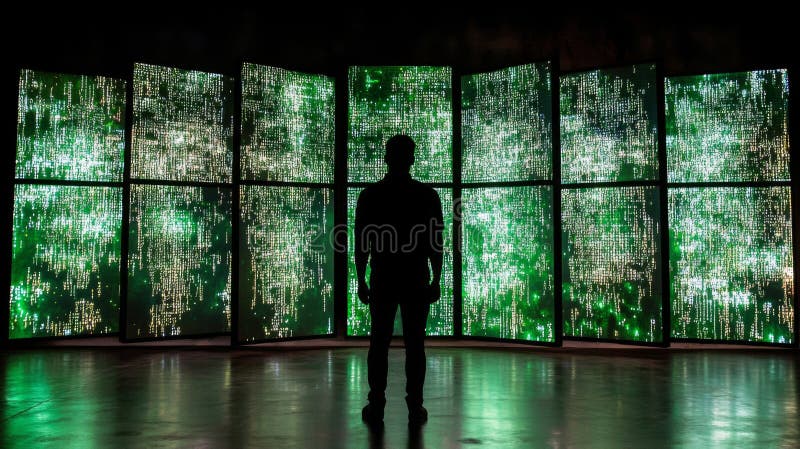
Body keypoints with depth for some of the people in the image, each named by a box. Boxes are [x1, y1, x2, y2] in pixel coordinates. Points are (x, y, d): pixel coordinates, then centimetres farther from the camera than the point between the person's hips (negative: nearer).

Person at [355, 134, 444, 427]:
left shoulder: (370, 195, 0)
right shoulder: (427, 195, 0)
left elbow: (361, 243, 0)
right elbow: (436, 243, -1)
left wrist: (361, 280, 6)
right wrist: (436, 280, 5)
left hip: (381, 281, 0)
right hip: (417, 282, 0)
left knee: (379, 343, 5)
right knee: (414, 344, 4)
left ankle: (376, 406, 6)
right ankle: (415, 407, 6)